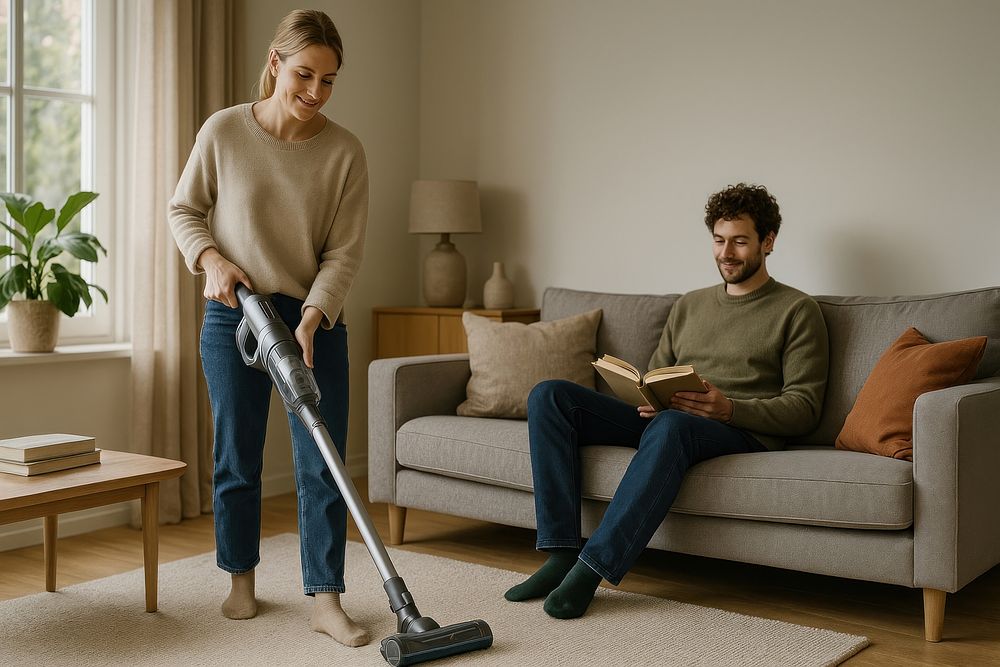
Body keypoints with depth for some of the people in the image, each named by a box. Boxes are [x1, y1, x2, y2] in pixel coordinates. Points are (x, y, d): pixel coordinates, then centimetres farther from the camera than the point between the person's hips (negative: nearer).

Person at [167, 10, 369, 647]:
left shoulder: (345, 151, -8)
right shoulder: (224, 131, -8)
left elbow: (344, 252, -8)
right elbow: (184, 209, 5)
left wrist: (311, 320, -20)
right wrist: (212, 258, -13)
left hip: (315, 320, 0)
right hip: (233, 316, 0)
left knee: (323, 463, -3)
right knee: (237, 457, 9)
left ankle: (326, 599, 5)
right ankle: (242, 579, 28)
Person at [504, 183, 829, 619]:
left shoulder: (796, 310, 7)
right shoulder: (690, 305, 24)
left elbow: (804, 409, -2)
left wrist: (729, 408, -19)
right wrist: (648, 399, -3)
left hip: (742, 431, -6)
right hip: (664, 422, 6)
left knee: (671, 424, -42)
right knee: (549, 395, -13)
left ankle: (592, 568, -39)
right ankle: (561, 555, -23)